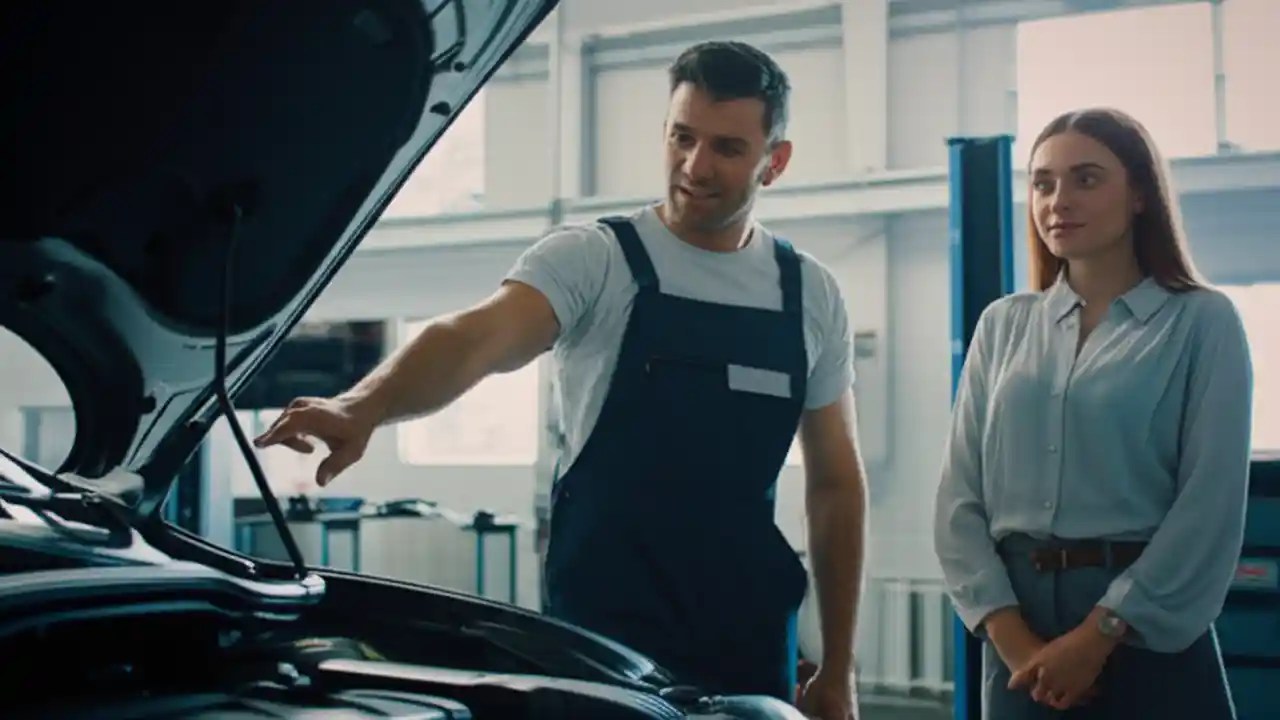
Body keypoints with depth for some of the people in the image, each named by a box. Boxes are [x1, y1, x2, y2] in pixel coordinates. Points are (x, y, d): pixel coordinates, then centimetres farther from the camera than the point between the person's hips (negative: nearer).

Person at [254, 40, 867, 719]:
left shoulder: (812, 296, 7)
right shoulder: (590, 258, -6)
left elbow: (837, 483, 10)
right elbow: (477, 338, -24)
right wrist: (364, 405, -45)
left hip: (750, 643, 4)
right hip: (602, 629, -4)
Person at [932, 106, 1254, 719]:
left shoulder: (1202, 322, -2)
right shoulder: (1003, 325, 7)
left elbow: (1211, 506, -9)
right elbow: (959, 498, 3)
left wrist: (1099, 634, -13)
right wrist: (1008, 632, -10)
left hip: (1149, 630, -3)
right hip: (1020, 625, 3)